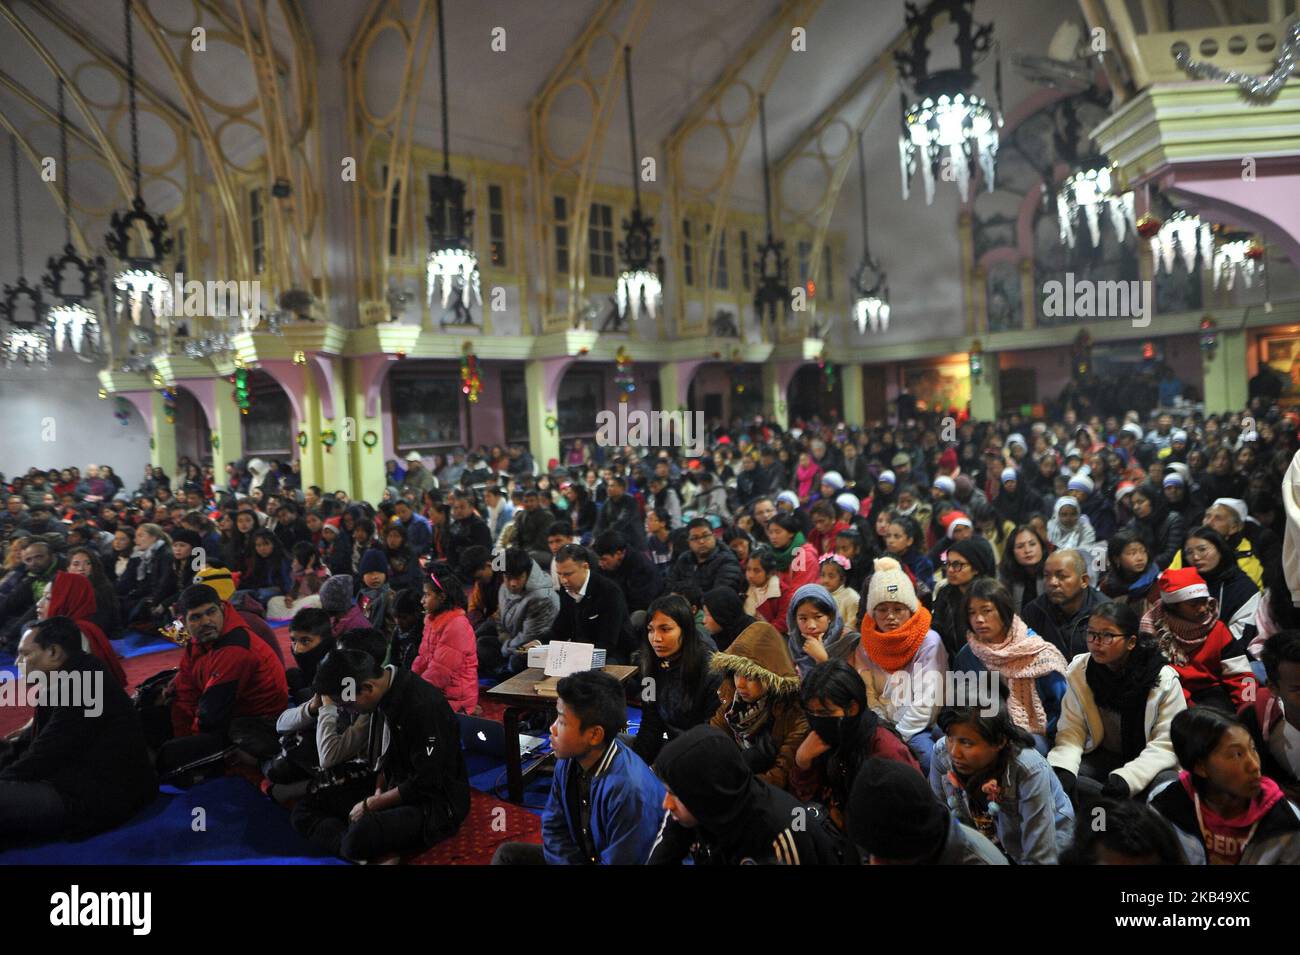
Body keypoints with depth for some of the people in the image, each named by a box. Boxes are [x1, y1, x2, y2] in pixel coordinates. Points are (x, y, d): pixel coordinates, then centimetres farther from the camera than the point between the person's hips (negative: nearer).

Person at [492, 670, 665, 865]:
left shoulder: (630, 790, -33)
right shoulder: (568, 760, -8)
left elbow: (618, 862, -26)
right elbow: (554, 827, 2)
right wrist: (567, 861, -12)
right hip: (578, 856, 7)